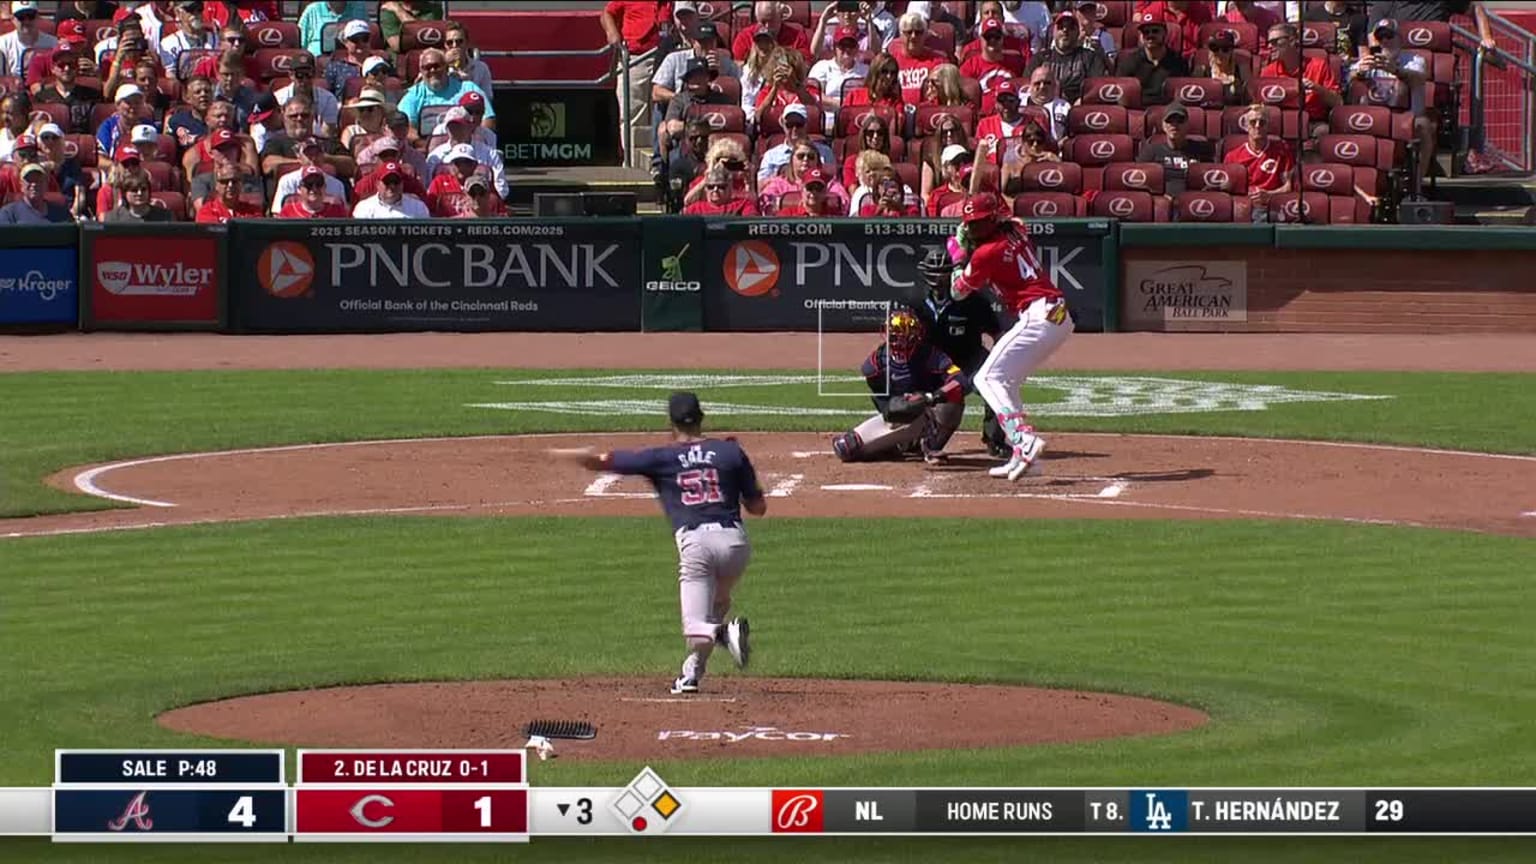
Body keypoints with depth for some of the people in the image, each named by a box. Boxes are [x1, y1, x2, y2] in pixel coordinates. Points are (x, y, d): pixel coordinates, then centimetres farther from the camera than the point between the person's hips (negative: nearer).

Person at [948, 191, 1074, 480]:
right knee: (1004, 381, 18)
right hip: (1061, 318, 9)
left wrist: (959, 259, 24)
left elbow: (958, 292, 5)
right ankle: (1024, 457, 12)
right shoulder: (1016, 231, 13)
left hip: (1037, 317, -9)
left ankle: (1024, 440, -30)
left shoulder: (987, 253, -10)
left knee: (988, 379, -11)